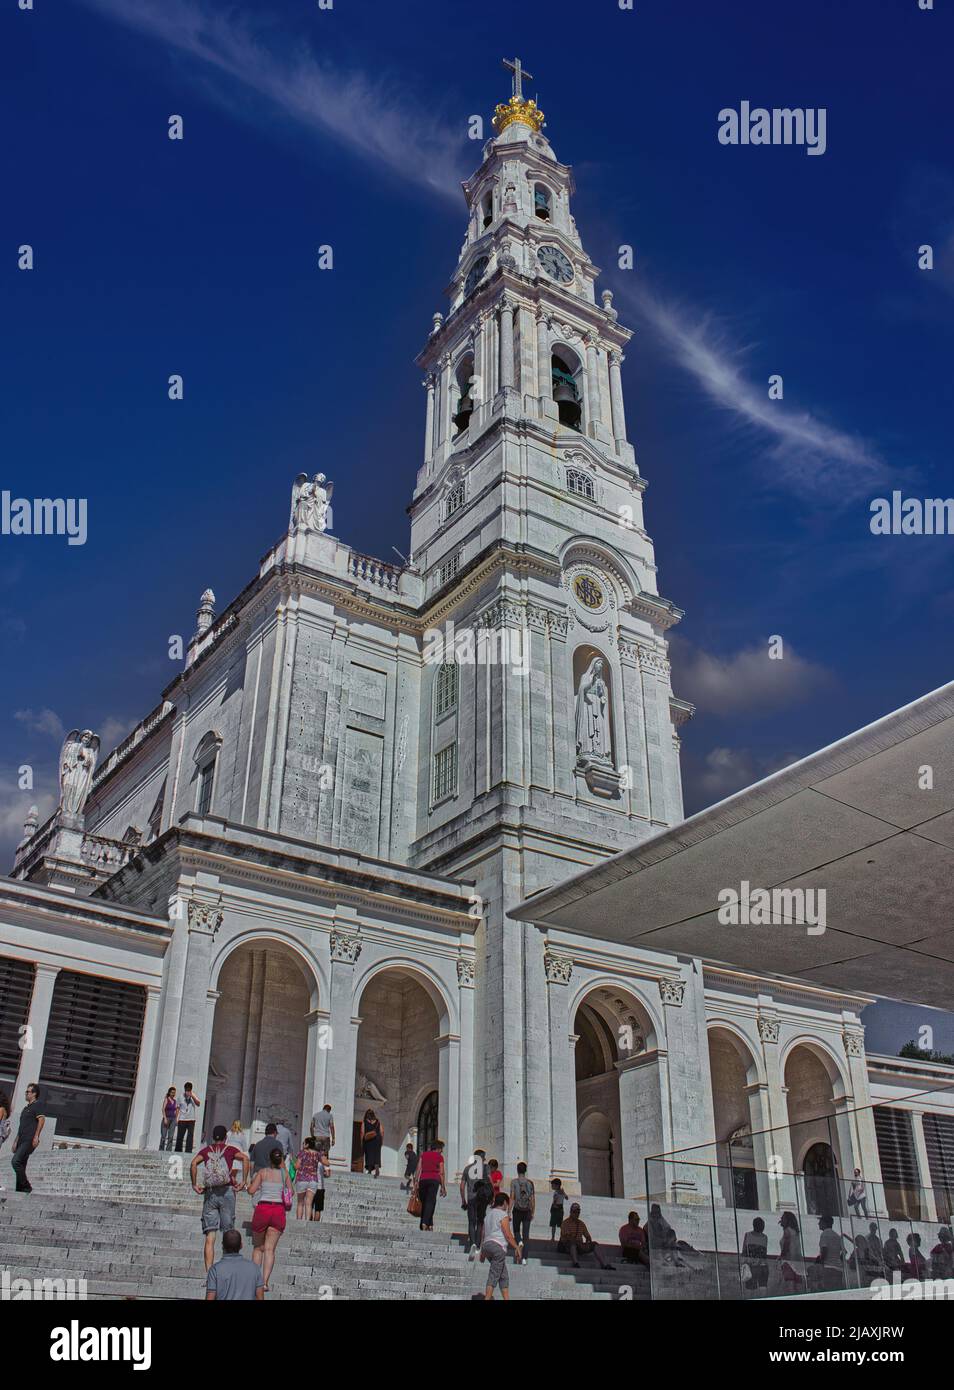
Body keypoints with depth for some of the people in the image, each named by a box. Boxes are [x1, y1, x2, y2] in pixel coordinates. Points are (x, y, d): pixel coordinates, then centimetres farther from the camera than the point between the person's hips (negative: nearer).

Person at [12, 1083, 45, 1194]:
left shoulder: (37, 1105, -2)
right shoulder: (26, 1108, 25)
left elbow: (42, 1119, -14)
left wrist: (36, 1137, -22)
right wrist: (16, 1141, 22)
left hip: (29, 1141, -9)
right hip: (22, 1141, 9)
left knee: (15, 1161, -19)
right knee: (21, 1166, 4)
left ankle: (26, 1186, -15)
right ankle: (20, 1189, 6)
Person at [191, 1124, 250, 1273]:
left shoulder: (206, 1150, 12)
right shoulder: (230, 1149, 8)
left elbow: (193, 1163, -6)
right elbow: (245, 1158, -9)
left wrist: (194, 1184, 0)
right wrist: (244, 1181, -5)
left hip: (209, 1193, 1)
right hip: (227, 1191, -1)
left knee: (210, 1237, 1)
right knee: (229, 1234, 7)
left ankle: (209, 1272, -6)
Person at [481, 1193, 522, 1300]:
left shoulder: (489, 1214, 20)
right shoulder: (503, 1214, -4)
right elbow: (508, 1235, -9)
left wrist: (482, 1251, 24)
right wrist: (517, 1248, -2)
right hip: (498, 1245, -8)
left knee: (504, 1276, 14)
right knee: (494, 1275, -7)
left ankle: (506, 1298, 11)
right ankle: (487, 1298, -14)